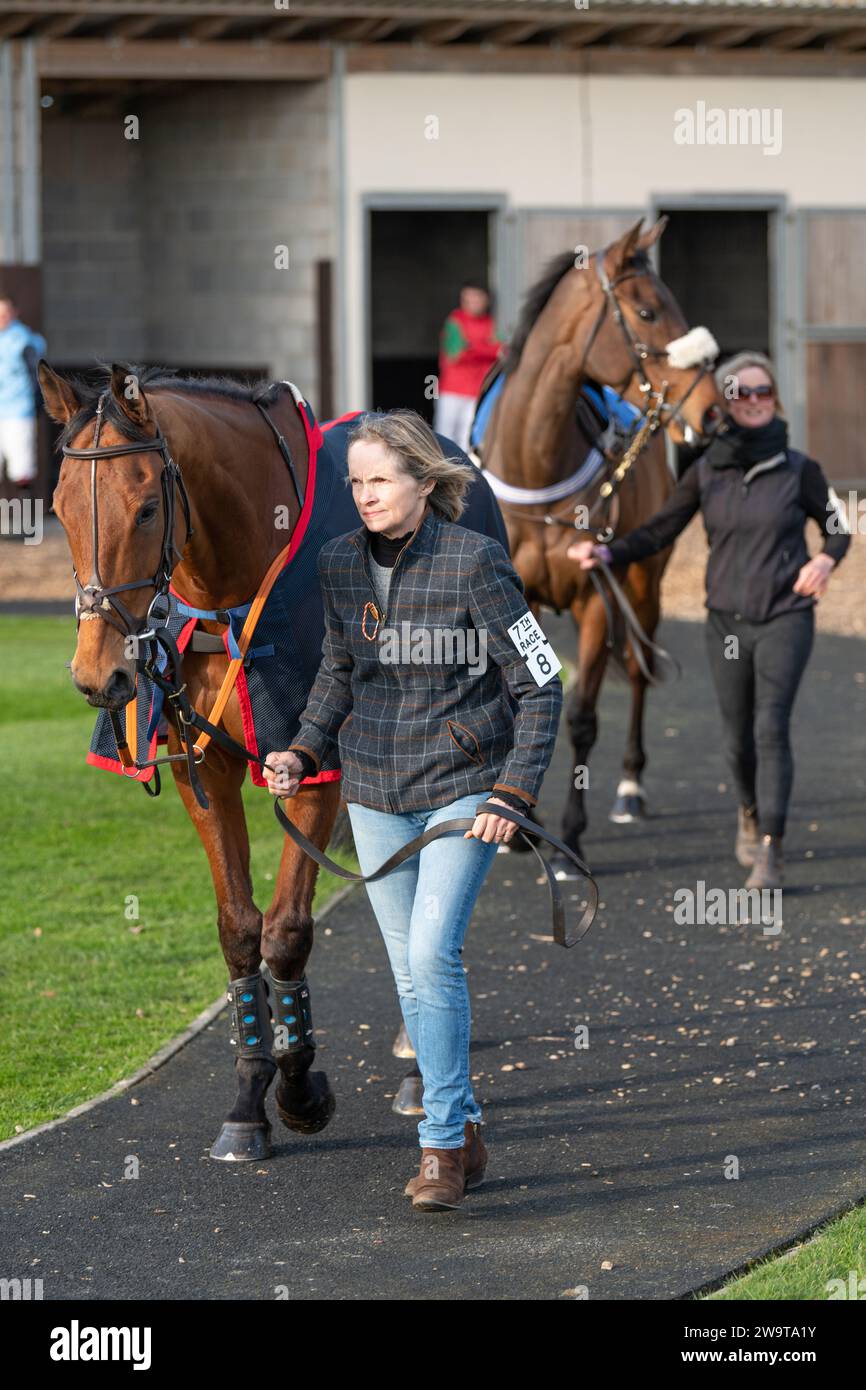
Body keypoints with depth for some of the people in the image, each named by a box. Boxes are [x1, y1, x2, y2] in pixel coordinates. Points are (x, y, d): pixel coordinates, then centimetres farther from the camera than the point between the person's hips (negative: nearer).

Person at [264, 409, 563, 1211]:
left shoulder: (474, 563, -14)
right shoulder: (339, 564, 1)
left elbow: (539, 686, -9)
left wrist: (514, 793, -17)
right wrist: (302, 752, 3)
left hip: (462, 787, -5)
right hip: (374, 791, 5)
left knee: (432, 954, -17)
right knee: (410, 972, 8)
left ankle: (440, 1144, -10)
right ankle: (464, 1133, 21)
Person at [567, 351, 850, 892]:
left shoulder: (798, 468, -3)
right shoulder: (707, 471, 2)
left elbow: (837, 525, 7)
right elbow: (660, 531, 2)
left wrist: (827, 559, -14)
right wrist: (608, 553, -14)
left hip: (786, 618, -3)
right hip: (727, 619, 3)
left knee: (771, 727, -15)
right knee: (738, 738, 12)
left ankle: (770, 853, -16)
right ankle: (752, 813, 43)